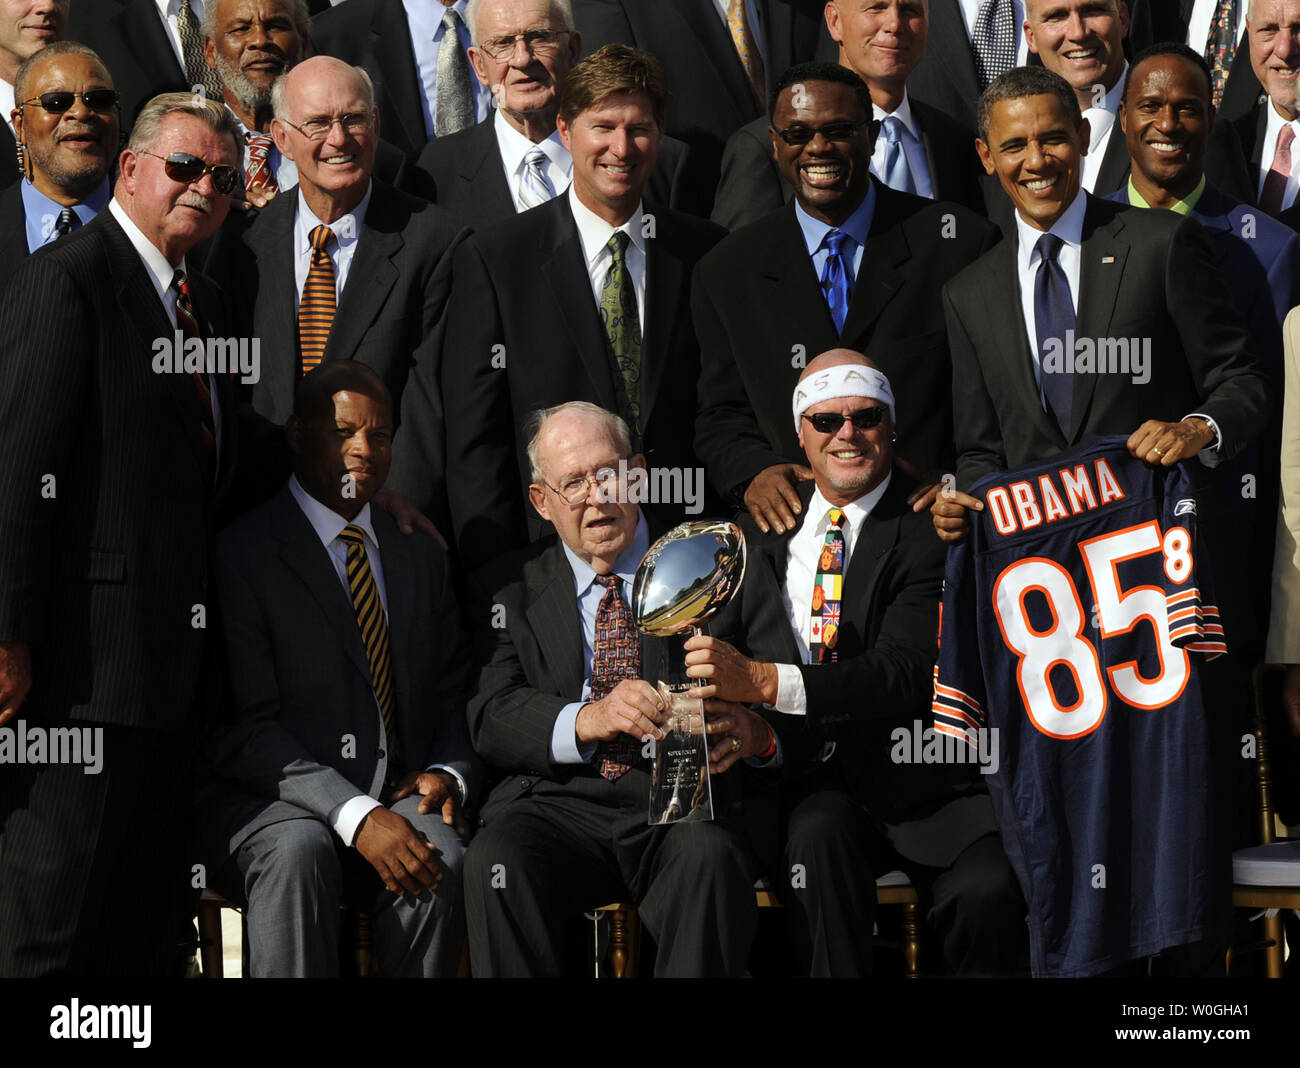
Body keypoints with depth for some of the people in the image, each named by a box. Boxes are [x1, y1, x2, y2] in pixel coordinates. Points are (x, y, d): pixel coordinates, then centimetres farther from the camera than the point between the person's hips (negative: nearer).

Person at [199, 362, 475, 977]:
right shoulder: (242, 552, -5)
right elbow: (247, 727, -12)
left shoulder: (421, 558, 16)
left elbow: (455, 697, 20)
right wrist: (356, 815, -23)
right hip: (272, 799, -4)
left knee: (444, 856, -29)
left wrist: (447, 773, -4)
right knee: (297, 849, -37)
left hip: (398, 792, 4)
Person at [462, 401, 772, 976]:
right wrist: (587, 719, -19)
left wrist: (753, 729, -20)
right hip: (559, 803, 1)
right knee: (496, 863, -32)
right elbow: (491, 718, 2)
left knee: (711, 858, -35)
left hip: (682, 805, 0)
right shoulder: (509, 588, 16)